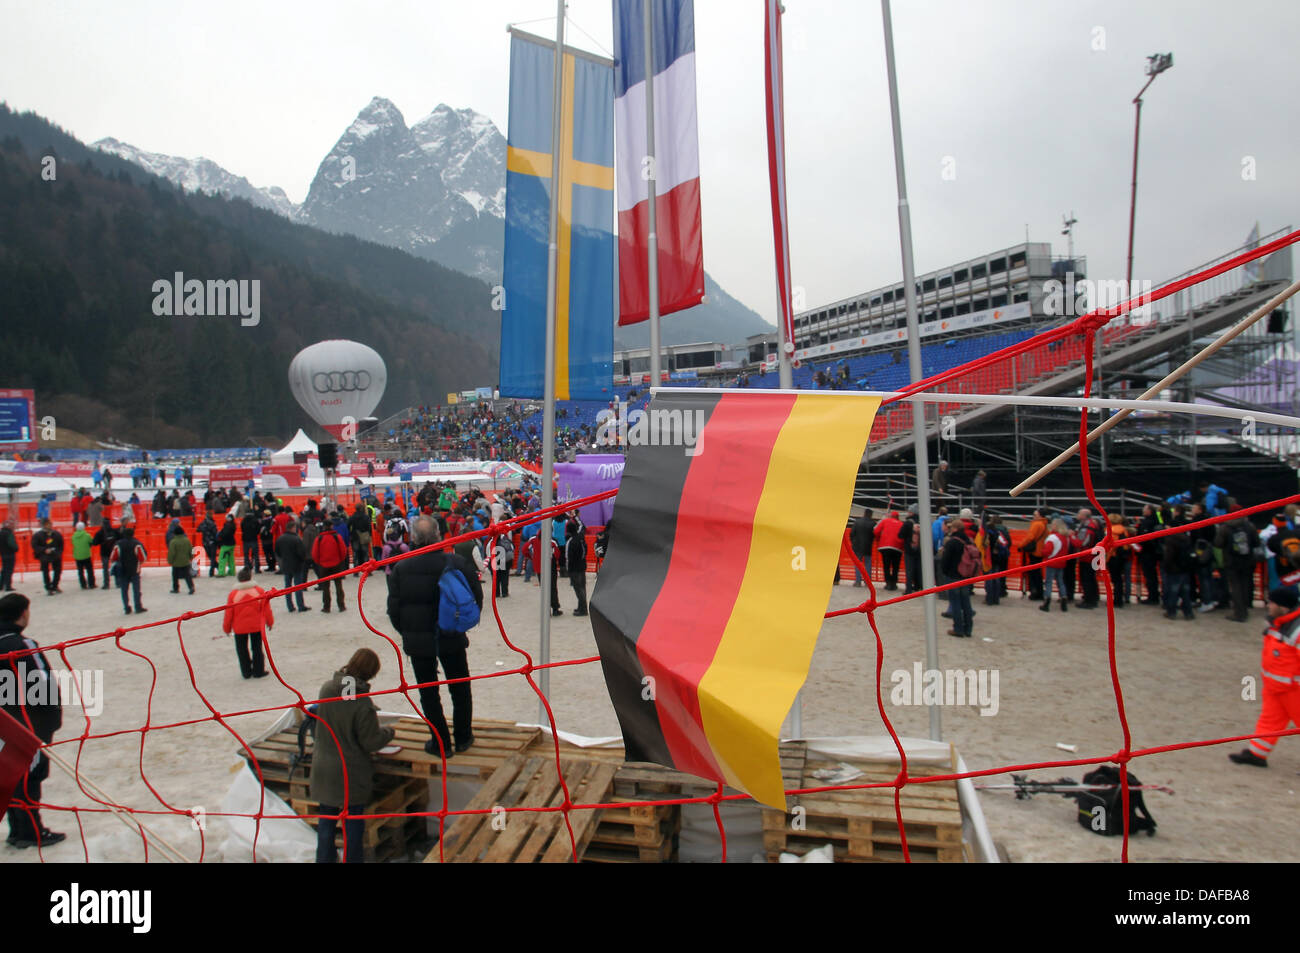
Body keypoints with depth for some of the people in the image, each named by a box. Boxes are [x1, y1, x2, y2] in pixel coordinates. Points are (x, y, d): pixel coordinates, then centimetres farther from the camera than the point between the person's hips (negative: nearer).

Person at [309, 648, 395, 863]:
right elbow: (372, 742, -18)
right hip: (351, 773, -5)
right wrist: (389, 732, 2)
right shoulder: (363, 702, -25)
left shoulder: (326, 688, -8)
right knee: (353, 820, 12)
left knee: (326, 818, 20)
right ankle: (352, 858, 21)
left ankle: (325, 857, 33)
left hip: (323, 769, 5)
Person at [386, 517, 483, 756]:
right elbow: (476, 597, -4)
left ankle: (441, 743, 16)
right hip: (451, 638, 1)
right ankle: (463, 738, 26)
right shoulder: (458, 563, -12)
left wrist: (407, 633, 11)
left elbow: (394, 608, -4)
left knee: (428, 692, 12)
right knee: (460, 689, 18)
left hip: (417, 641, 0)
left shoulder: (400, 568, -11)